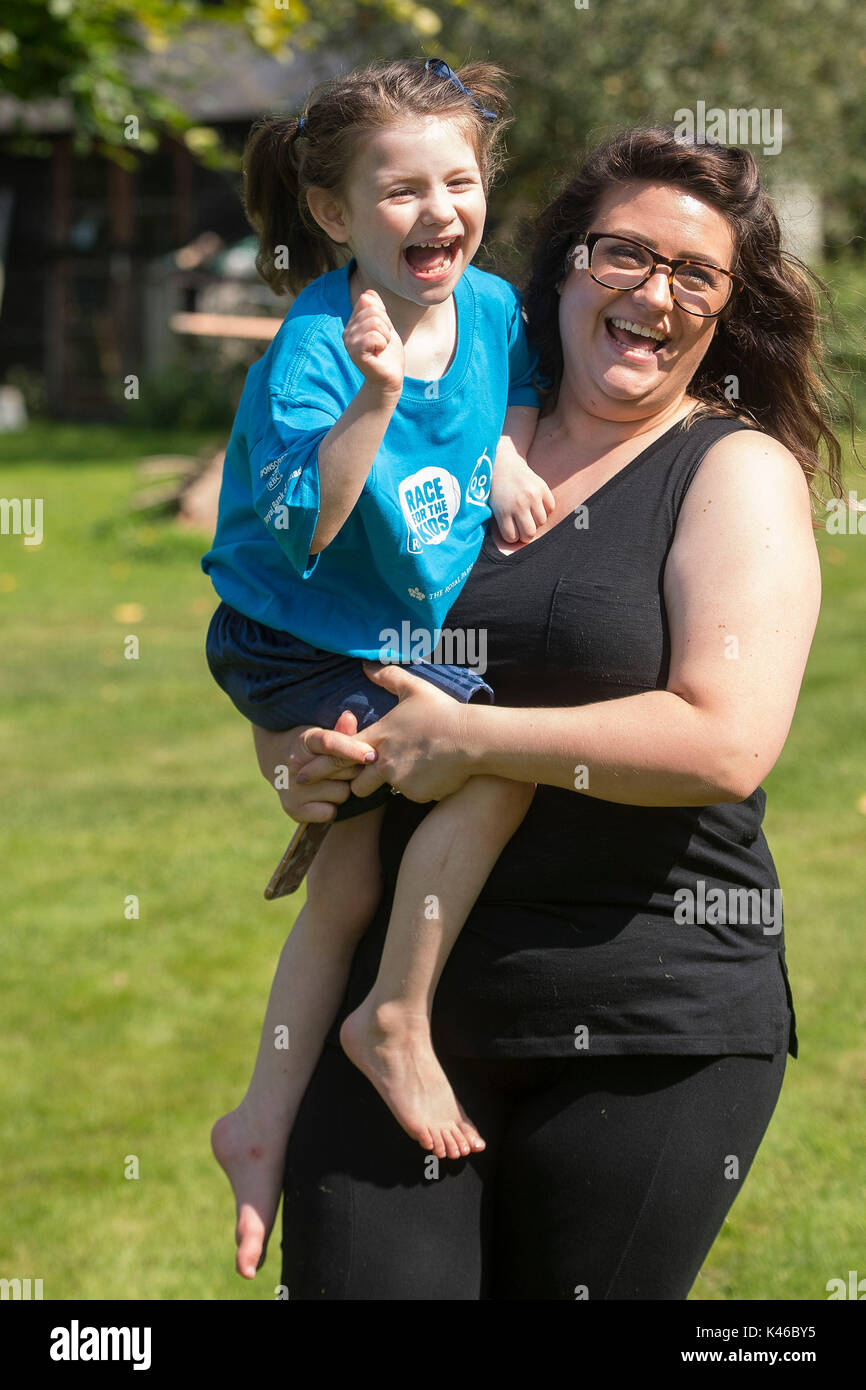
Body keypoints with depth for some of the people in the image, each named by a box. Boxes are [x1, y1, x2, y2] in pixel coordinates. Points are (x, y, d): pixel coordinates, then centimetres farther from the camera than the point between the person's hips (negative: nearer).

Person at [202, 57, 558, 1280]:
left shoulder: (491, 305, -6)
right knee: (499, 765, -26)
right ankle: (398, 1023, -9)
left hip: (417, 640, 8)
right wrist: (374, 398, -45)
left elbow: (522, 380, 17)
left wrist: (510, 455, -5)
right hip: (304, 649, -8)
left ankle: (268, 1119, 32)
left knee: (354, 880, 15)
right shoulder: (315, 349, -26)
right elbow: (295, 528, -34)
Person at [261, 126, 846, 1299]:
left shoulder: (737, 472, 0)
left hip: (649, 1027, -4)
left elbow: (725, 742, -15)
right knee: (349, 1280, -5)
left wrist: (469, 741, -13)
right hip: (408, 999, 4)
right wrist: (302, 753, -1)